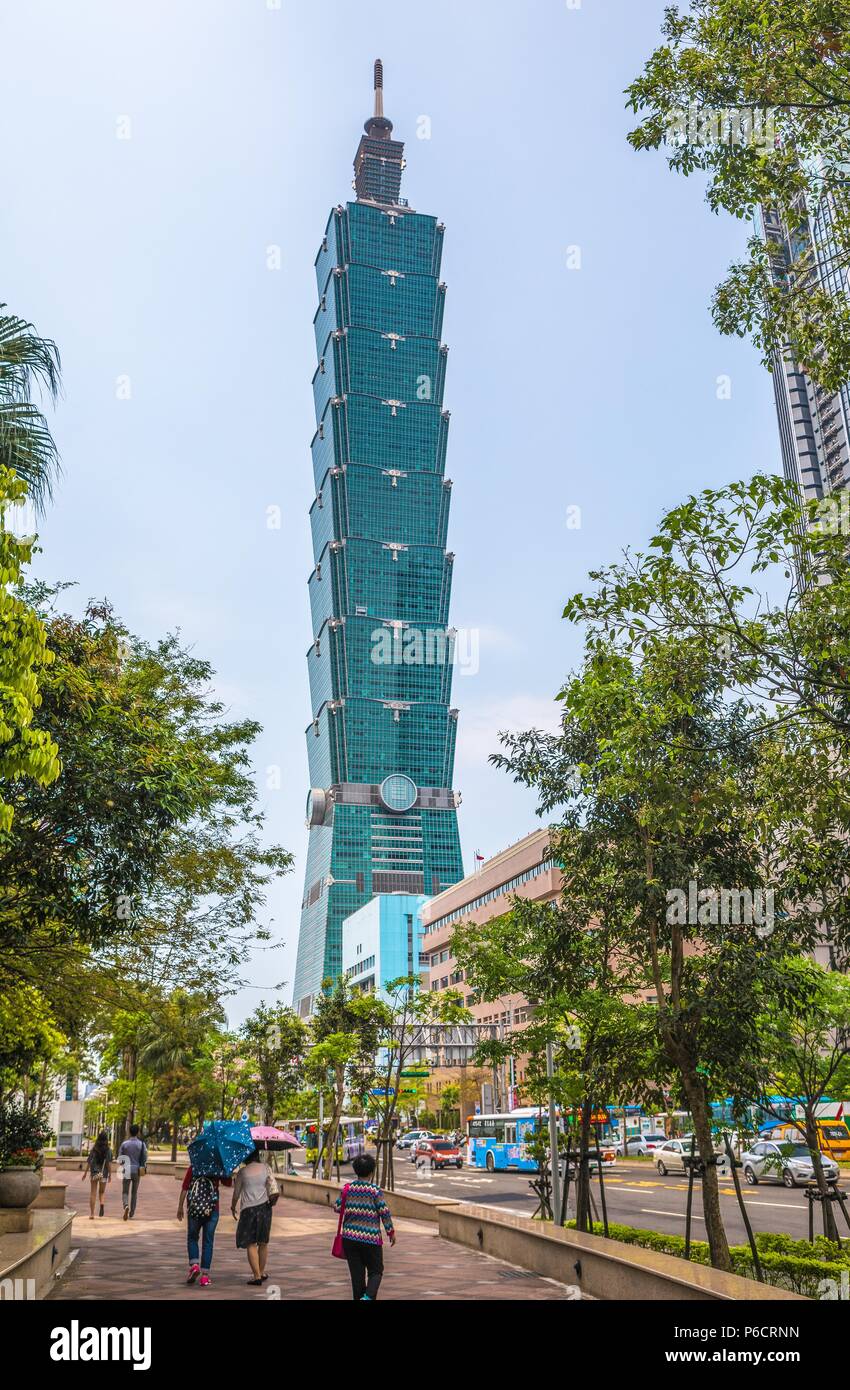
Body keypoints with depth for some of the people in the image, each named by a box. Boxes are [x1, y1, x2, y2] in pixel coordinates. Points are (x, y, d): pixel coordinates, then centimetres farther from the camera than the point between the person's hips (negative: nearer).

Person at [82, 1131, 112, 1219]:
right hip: (103, 1173, -1)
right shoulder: (108, 1150, -4)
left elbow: (88, 1161, 1)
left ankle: (92, 1214, 3)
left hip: (94, 1173, 1)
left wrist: (85, 1173, 9)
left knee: (93, 1193, 8)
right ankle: (102, 1203, -12)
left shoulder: (94, 1149, 1)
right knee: (102, 1191, 17)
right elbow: (109, 1163, -7)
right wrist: (110, 1175, -2)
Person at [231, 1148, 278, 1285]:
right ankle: (262, 1272, 25)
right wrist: (272, 1199, 7)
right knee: (263, 1242, 16)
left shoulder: (242, 1172, -4)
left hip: (248, 1209, -3)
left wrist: (233, 1207, 20)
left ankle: (256, 1275, -3)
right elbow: (273, 1186, -9)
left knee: (251, 1244, 3)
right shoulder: (265, 1168, 0)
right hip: (264, 1207, 3)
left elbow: (236, 1193, 3)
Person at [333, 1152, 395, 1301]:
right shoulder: (375, 1190, -10)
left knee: (357, 1273, 12)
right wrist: (391, 1232, 4)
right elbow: (384, 1212, -8)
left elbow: (337, 1207, 6)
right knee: (376, 1272, 8)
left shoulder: (347, 1188, -1)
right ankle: (368, 1296, -16)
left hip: (349, 1237, 3)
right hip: (371, 1238, -3)